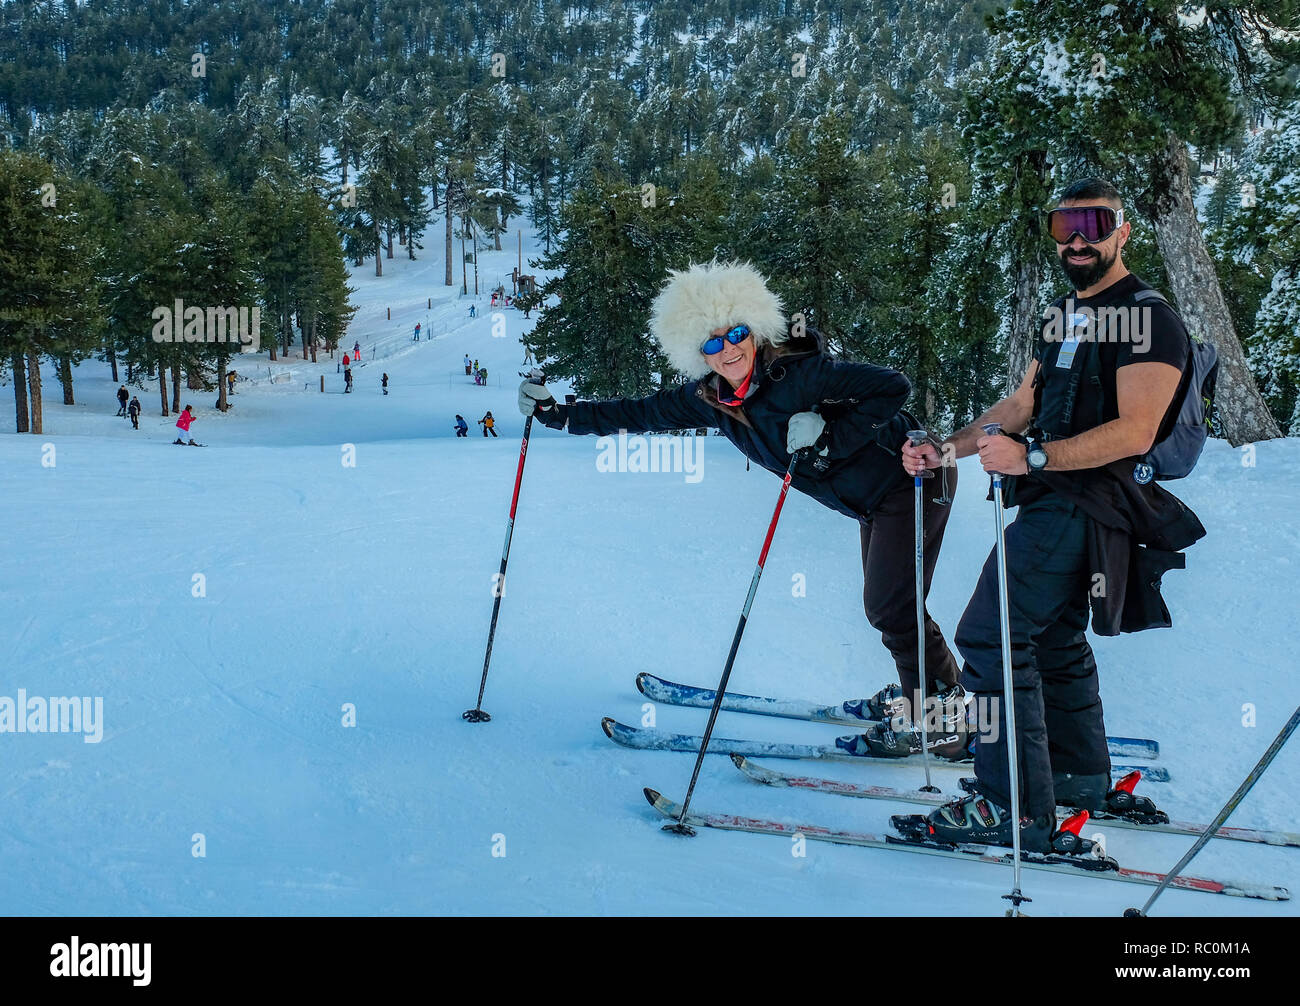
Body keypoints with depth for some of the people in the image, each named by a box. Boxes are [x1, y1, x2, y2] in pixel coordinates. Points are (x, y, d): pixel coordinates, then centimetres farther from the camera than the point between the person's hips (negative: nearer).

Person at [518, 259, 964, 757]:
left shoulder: (802, 372, -27)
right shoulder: (711, 397, -3)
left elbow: (892, 386, -28)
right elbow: (644, 412, 4)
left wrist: (828, 440, -31)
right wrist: (557, 413, 1)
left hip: (913, 478, -8)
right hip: (871, 501, 8)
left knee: (893, 608, -7)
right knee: (882, 605, 17)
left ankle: (941, 720, 4)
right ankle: (915, 694, 33)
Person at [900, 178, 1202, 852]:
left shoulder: (1149, 318, -12)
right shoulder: (1062, 317, 18)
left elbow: (1133, 431, -22)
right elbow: (1022, 405, 19)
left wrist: (1033, 457, -30)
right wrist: (945, 449, 7)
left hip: (1087, 500, -10)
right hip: (1054, 498, 10)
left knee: (991, 636, -15)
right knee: (1053, 637, 20)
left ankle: (1016, 807, -12)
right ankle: (1080, 774, 35)